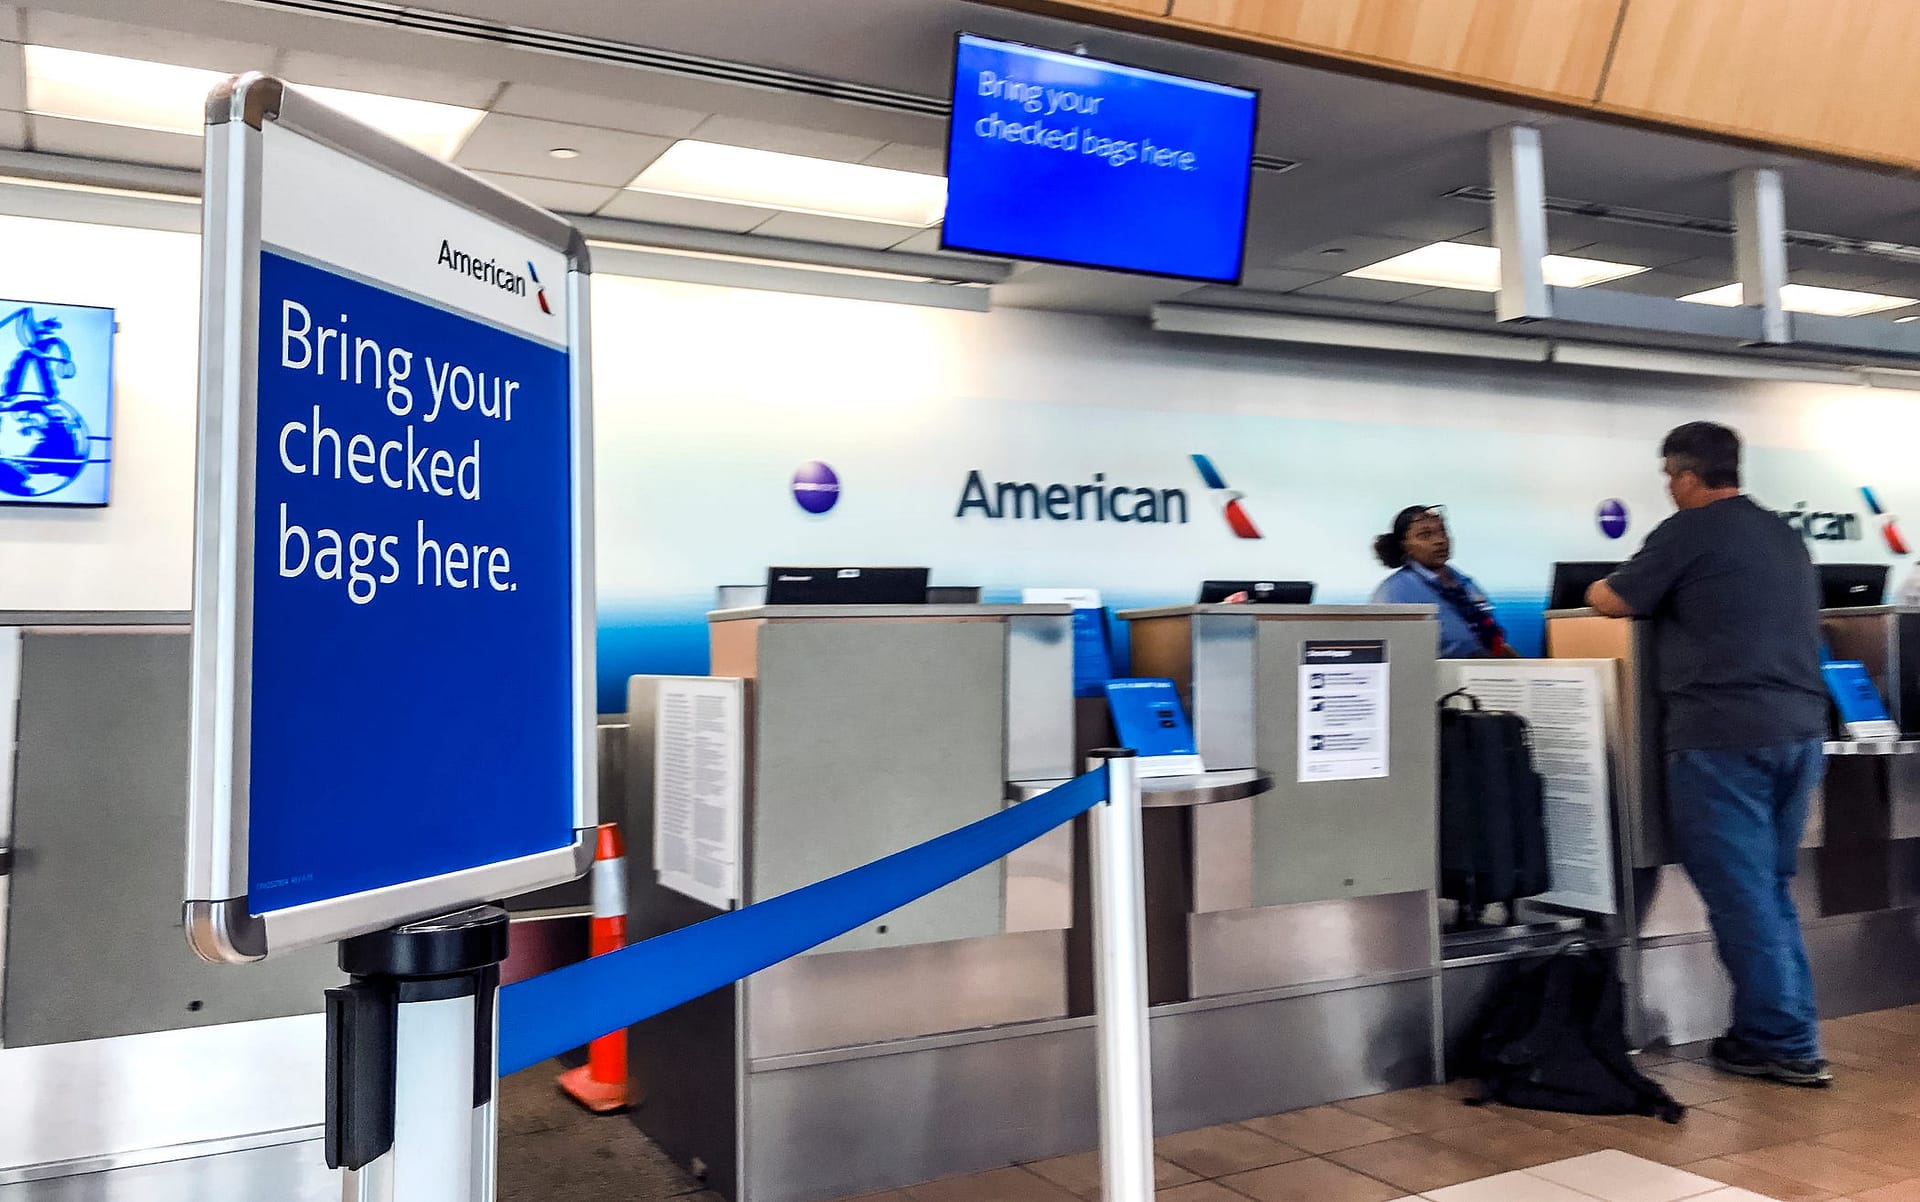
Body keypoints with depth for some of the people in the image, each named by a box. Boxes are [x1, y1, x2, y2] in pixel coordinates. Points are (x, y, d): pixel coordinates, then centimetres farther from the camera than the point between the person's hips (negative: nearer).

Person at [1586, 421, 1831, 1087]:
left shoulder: (1690, 529, -5)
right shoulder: (1785, 535, 17)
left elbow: (1614, 602, 1)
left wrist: (1598, 587, 23)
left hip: (1724, 736, -8)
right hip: (1800, 728, 8)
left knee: (1740, 893, 0)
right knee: (1769, 889, 16)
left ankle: (1782, 1045, 4)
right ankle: (1789, 1032, 20)